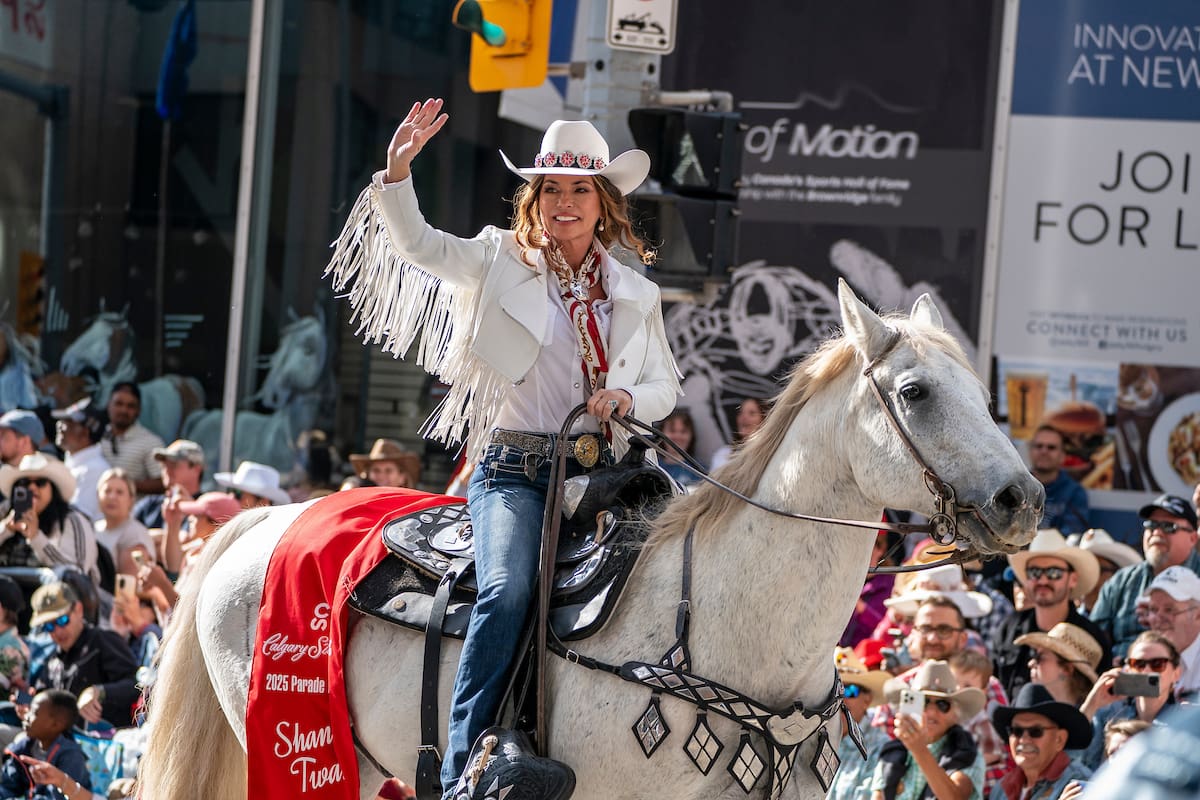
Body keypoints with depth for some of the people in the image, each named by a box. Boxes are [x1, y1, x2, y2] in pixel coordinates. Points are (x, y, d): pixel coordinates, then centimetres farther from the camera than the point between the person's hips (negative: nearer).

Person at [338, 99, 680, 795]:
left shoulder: (637, 295, 15)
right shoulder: (499, 262, 7)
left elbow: (667, 389, 18)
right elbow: (416, 243, -7)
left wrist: (627, 398, -6)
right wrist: (398, 170, -25)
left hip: (600, 470, 4)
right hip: (514, 466, -4)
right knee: (508, 592, -28)